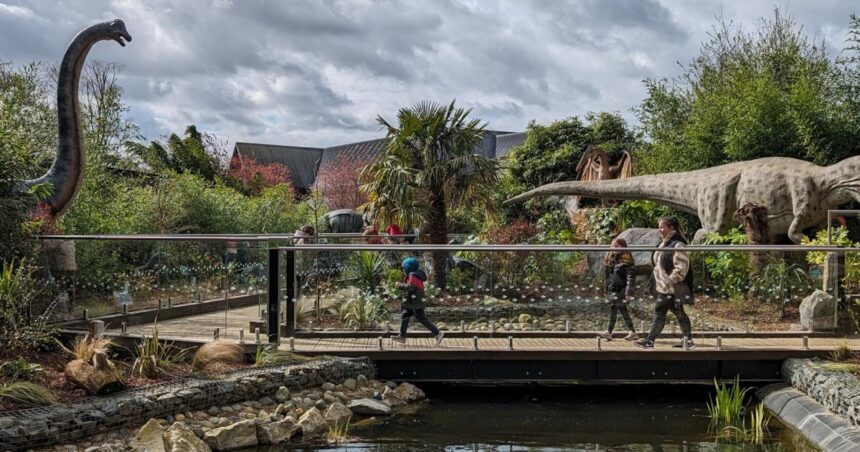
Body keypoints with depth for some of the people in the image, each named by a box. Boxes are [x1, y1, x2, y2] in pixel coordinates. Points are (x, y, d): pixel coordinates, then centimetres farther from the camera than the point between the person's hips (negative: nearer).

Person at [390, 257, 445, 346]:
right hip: (412, 303, 11)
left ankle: (437, 333, -6)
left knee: (422, 319, -9)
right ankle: (402, 337, 15)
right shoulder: (416, 274, 15)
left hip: (416, 303, -11)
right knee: (404, 316, 12)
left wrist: (400, 285, -16)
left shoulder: (413, 276, -17)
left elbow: (410, 287, -28)